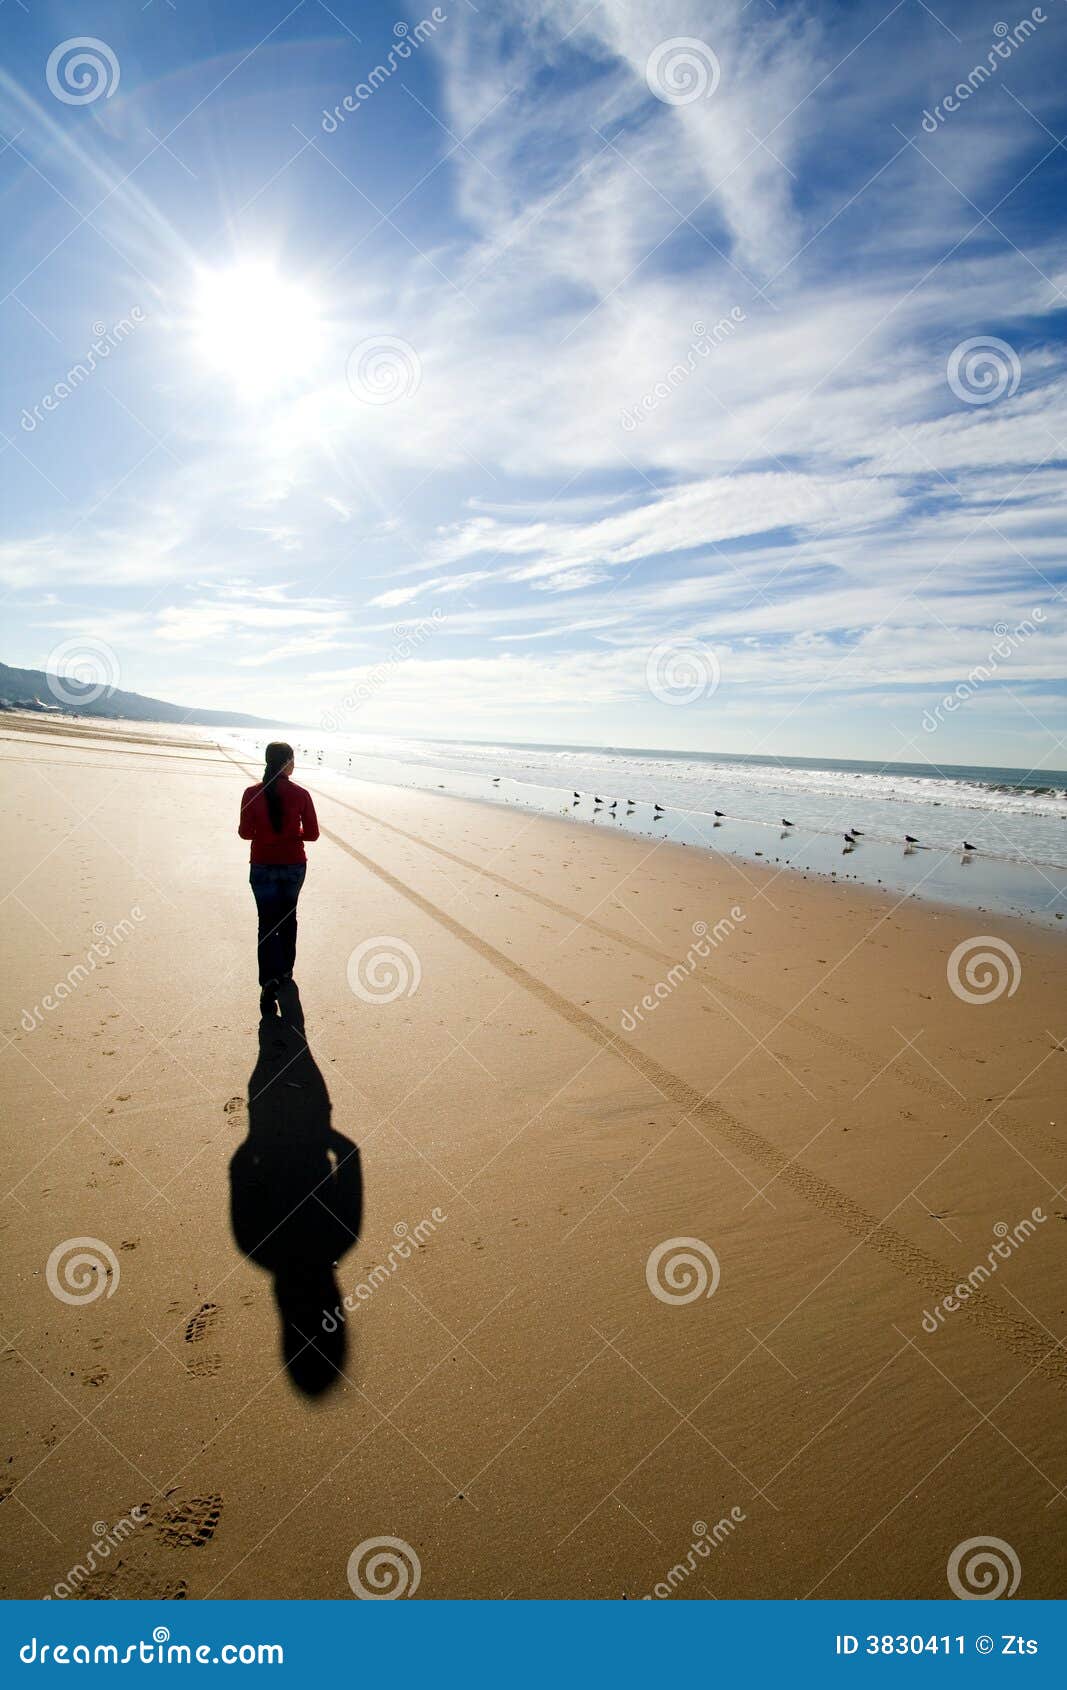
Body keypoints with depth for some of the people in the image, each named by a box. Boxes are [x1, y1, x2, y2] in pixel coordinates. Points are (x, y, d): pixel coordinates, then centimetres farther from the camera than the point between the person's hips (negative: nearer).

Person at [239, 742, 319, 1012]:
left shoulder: (252, 793, -9)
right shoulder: (300, 794, -9)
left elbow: (245, 832, -6)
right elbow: (312, 833, -5)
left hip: (263, 867, -1)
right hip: (294, 866, 1)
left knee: (267, 923, 3)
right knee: (288, 918, 21)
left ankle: (269, 981, -11)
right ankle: (285, 972, 32)